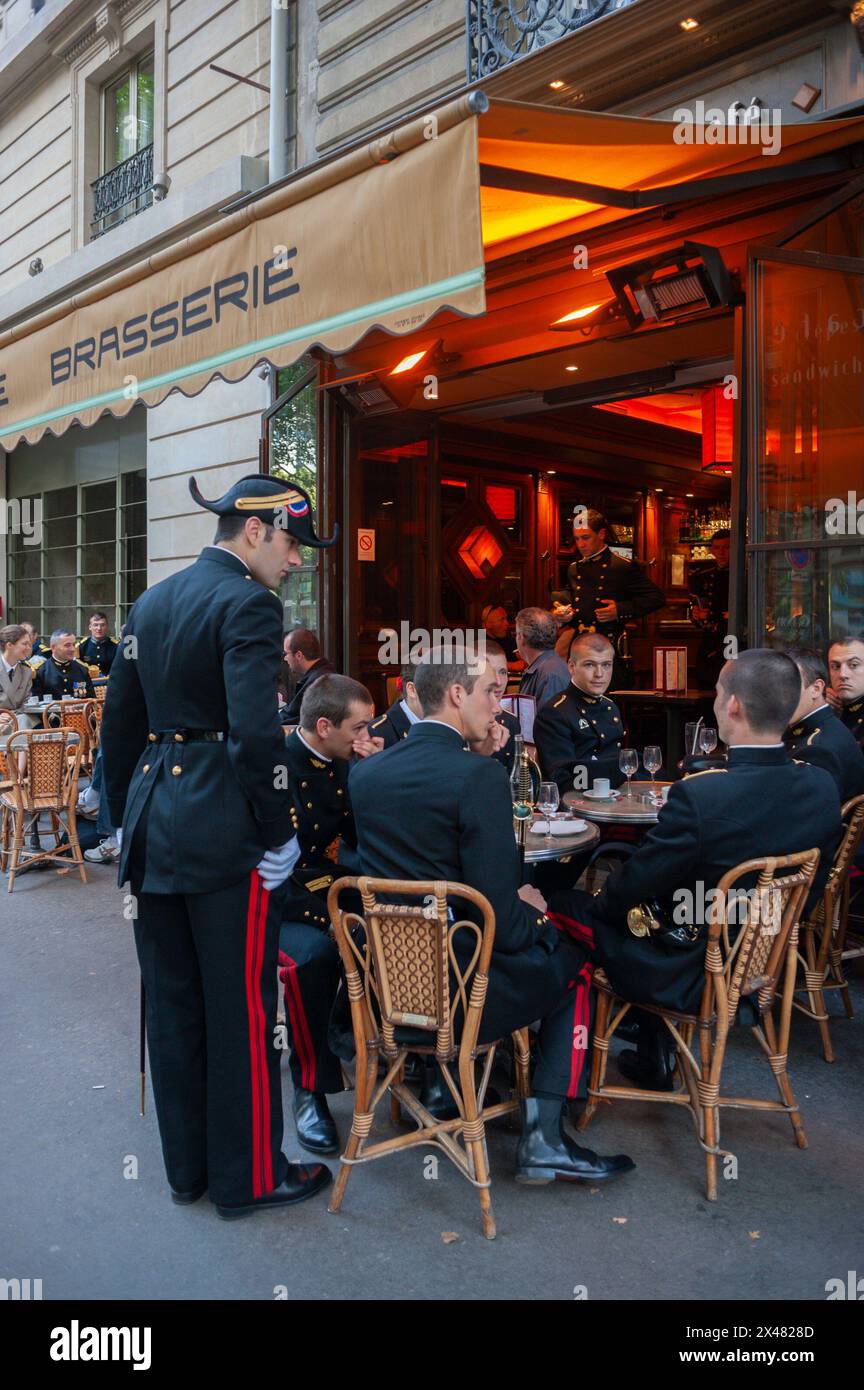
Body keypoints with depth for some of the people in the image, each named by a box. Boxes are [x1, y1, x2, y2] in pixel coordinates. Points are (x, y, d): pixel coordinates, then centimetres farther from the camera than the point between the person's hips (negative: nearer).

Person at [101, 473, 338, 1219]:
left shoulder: (153, 601, 13)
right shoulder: (249, 605, -13)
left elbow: (120, 721, 15)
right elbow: (256, 732, -23)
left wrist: (126, 817, 20)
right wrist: (280, 834, -13)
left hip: (153, 818, 8)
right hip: (224, 829, -8)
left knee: (173, 1003, 16)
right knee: (241, 1007, 6)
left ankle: (187, 1166, 32)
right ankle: (248, 1176, 22)